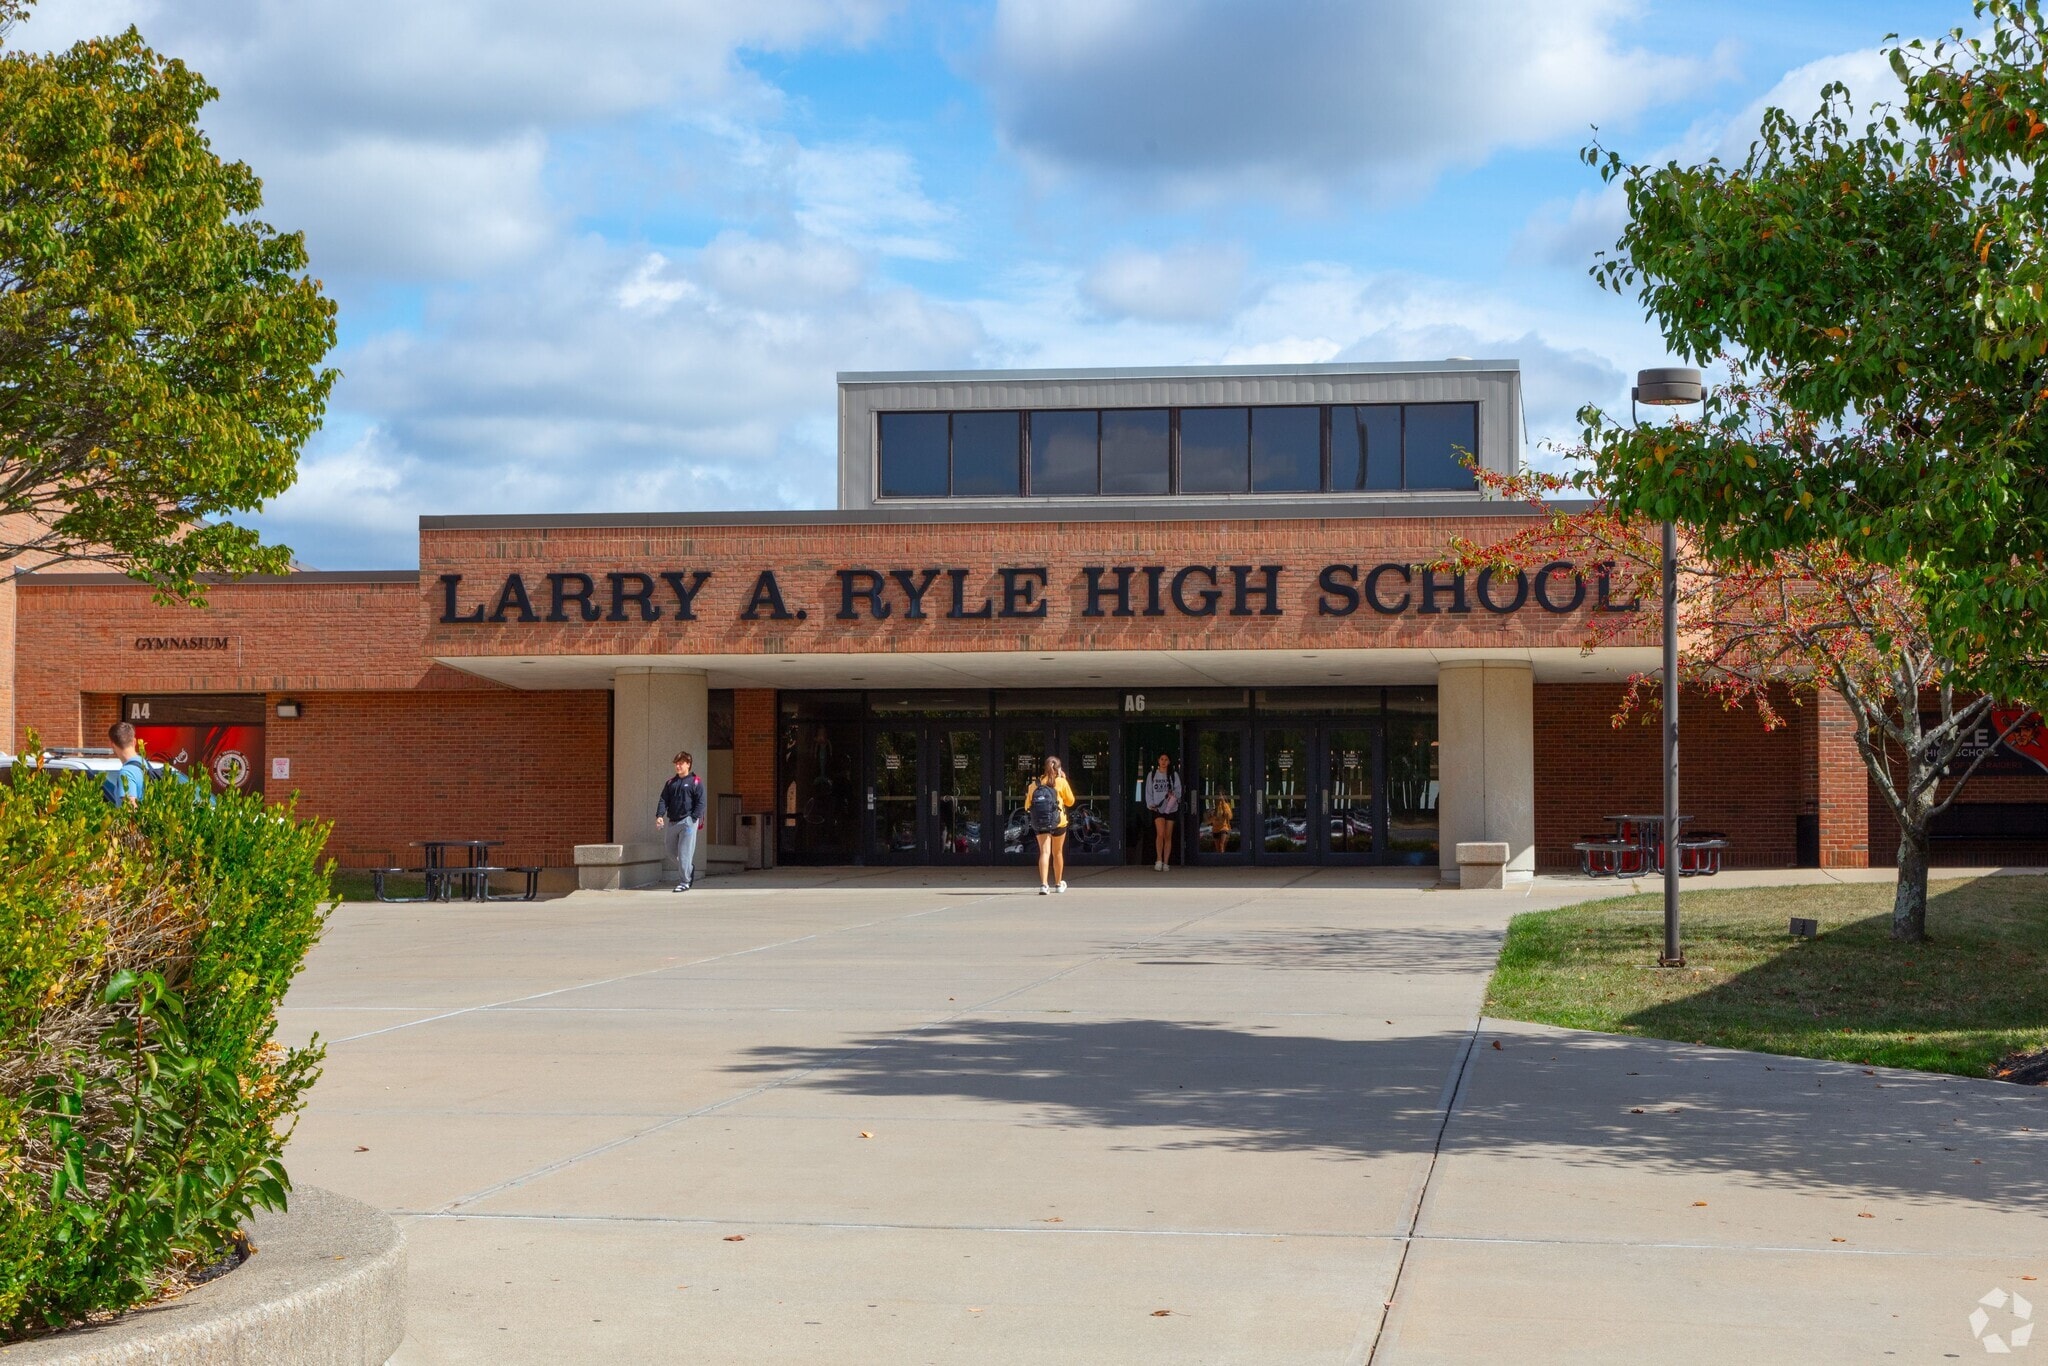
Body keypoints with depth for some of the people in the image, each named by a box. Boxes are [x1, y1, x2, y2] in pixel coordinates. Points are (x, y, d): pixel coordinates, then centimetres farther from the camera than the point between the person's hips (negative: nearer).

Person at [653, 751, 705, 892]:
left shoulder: (696, 782, 0)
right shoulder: (670, 783, 17)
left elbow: (700, 802, -5)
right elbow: (663, 800, 9)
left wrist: (693, 819, -15)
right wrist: (659, 816, -7)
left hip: (688, 822, -6)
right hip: (672, 822, 6)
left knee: (684, 853, -9)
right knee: (672, 851, 11)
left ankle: (685, 882, -6)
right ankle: (688, 870, 32)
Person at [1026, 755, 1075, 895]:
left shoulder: (1035, 784, 1)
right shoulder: (1061, 782, -4)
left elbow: (1027, 806, 2)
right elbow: (1070, 801, 8)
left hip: (1040, 824, 0)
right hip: (1058, 823, 0)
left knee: (1044, 852, -6)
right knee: (1057, 853, 17)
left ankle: (1044, 884, -25)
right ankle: (1058, 884, 32)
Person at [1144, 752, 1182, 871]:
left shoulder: (1174, 775, 7)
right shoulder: (1152, 775, 8)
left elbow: (1178, 789, 2)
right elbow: (1148, 791, 8)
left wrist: (1174, 794, -20)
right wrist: (1150, 804, -5)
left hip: (1170, 808, 1)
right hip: (1157, 808, -1)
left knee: (1168, 837, 4)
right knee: (1160, 834, -19)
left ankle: (1165, 863, 9)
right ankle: (1159, 860, -14)